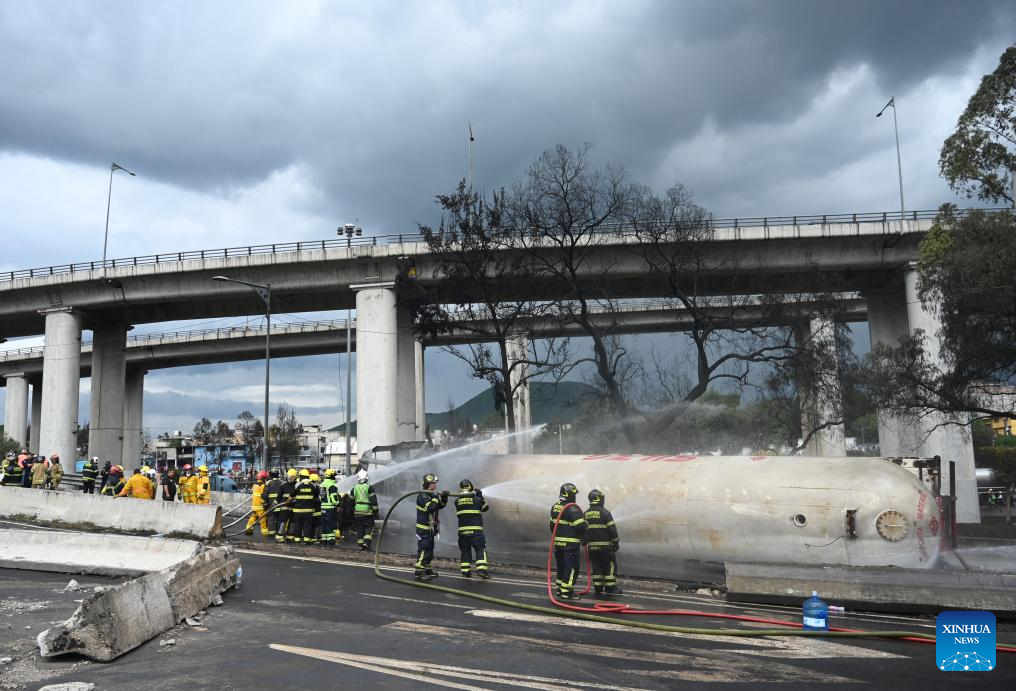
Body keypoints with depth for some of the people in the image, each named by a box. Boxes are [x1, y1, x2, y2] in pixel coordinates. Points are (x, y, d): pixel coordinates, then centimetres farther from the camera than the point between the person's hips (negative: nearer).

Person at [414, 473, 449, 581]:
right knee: (423, 549, -13)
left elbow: (440, 506, 12)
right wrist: (436, 498, -18)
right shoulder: (422, 496, -15)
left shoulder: (432, 495, 13)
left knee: (429, 549, 16)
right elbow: (430, 507, -27)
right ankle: (418, 572, -12)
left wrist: (444, 497, -3)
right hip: (423, 528, -10)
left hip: (430, 528, 10)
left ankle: (427, 569, 26)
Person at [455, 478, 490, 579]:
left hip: (462, 531, 3)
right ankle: (481, 569, -14)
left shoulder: (457, 501, 3)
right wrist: (480, 496, 19)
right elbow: (485, 507, 11)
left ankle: (465, 571, 13)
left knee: (465, 550, 13)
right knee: (481, 549, -1)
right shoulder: (476, 499, -5)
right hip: (476, 530, -3)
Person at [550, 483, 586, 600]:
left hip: (558, 542, 8)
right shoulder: (573, 509, -16)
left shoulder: (555, 507, 10)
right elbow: (580, 526, -19)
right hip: (570, 543, -8)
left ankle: (560, 589, 23)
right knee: (571, 567, -3)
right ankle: (566, 591, -5)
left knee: (561, 566, 17)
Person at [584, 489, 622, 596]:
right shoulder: (604, 512, -10)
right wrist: (616, 542, -1)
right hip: (605, 546, -6)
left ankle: (598, 587, 12)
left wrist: (585, 543, 18)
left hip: (592, 546, 6)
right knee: (610, 566, 2)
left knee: (596, 567, 11)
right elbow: (612, 529, -10)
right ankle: (610, 587, 1)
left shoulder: (586, 514, 8)